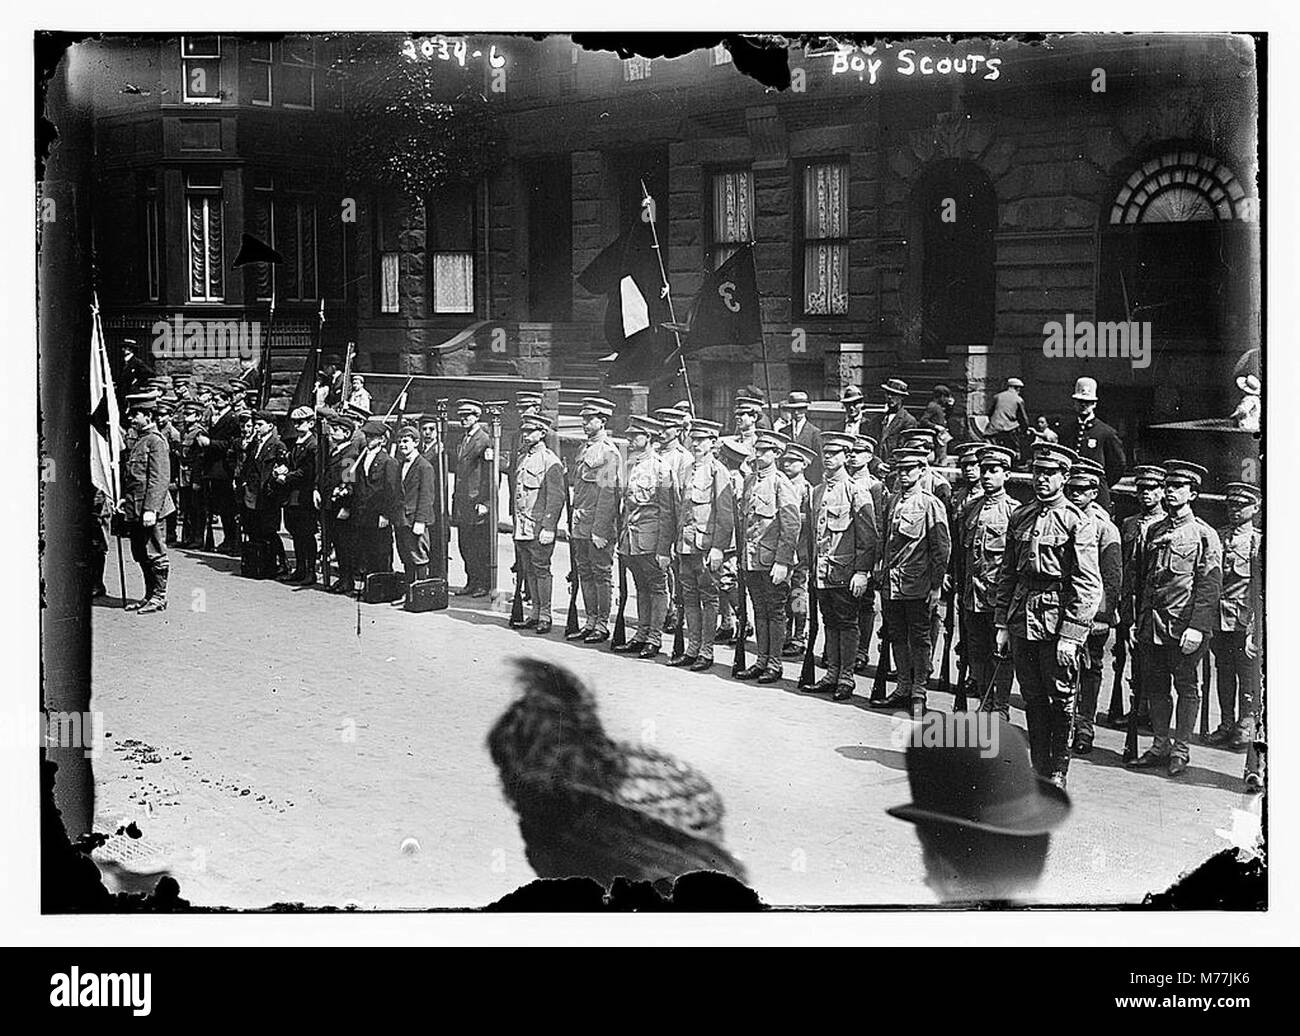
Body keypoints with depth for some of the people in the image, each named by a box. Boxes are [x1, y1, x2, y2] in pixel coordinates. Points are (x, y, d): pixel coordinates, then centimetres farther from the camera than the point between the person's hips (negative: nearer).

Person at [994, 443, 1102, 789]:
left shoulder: (1078, 522, -6)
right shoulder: (1020, 517, 11)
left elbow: (1088, 585, -10)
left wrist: (1070, 634, -15)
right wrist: (1002, 624, 10)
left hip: (1058, 620, -5)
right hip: (1022, 622, 5)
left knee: (1061, 700, 2)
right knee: (1033, 699, 10)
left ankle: (1058, 772, 14)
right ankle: (1039, 769, 20)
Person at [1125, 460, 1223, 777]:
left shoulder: (1205, 536, -4)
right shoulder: (1153, 531, 13)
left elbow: (1209, 586, -10)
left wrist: (1197, 628, -17)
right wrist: (1138, 619, 11)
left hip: (1184, 627, -5)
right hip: (1152, 627, 6)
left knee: (1187, 688, 3)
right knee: (1155, 687, 10)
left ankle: (1181, 750, 10)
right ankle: (1160, 746, 19)